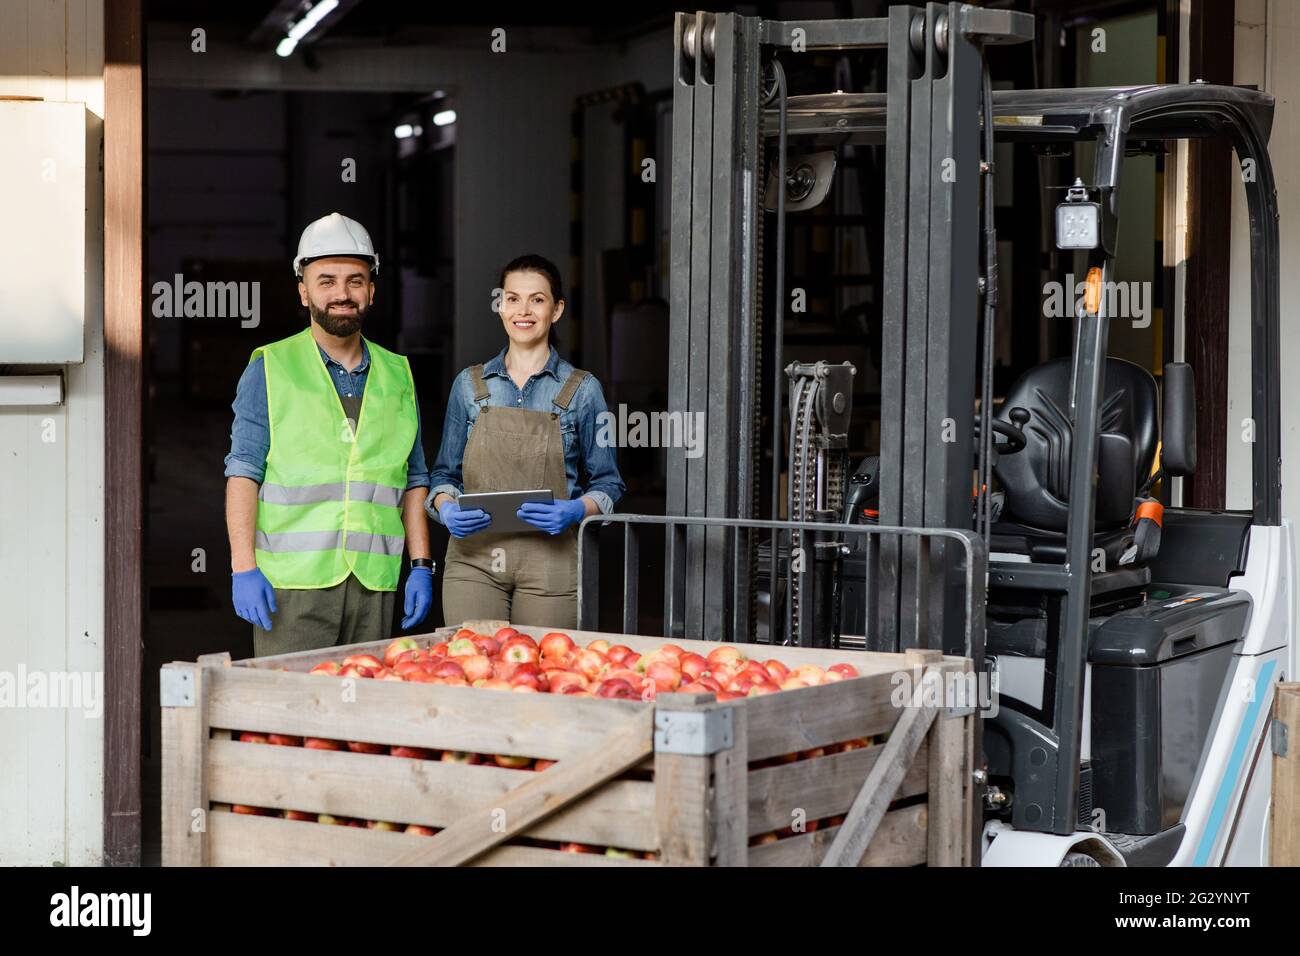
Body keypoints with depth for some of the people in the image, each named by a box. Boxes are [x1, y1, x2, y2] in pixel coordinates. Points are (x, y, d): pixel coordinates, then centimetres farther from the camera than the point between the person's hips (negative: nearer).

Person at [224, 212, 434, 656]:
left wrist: (421, 566, 9)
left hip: (375, 582, 4)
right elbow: (243, 472, -1)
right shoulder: (270, 369, 3)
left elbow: (414, 481, 17)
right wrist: (244, 567, -10)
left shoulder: (397, 375, 15)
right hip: (291, 583, -3)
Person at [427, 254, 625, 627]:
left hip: (549, 563, -1)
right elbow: (445, 473, 14)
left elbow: (607, 484, 6)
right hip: (473, 558, 1)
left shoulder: (582, 390, 4)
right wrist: (445, 507, -7)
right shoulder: (469, 385, 10)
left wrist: (576, 510, -14)